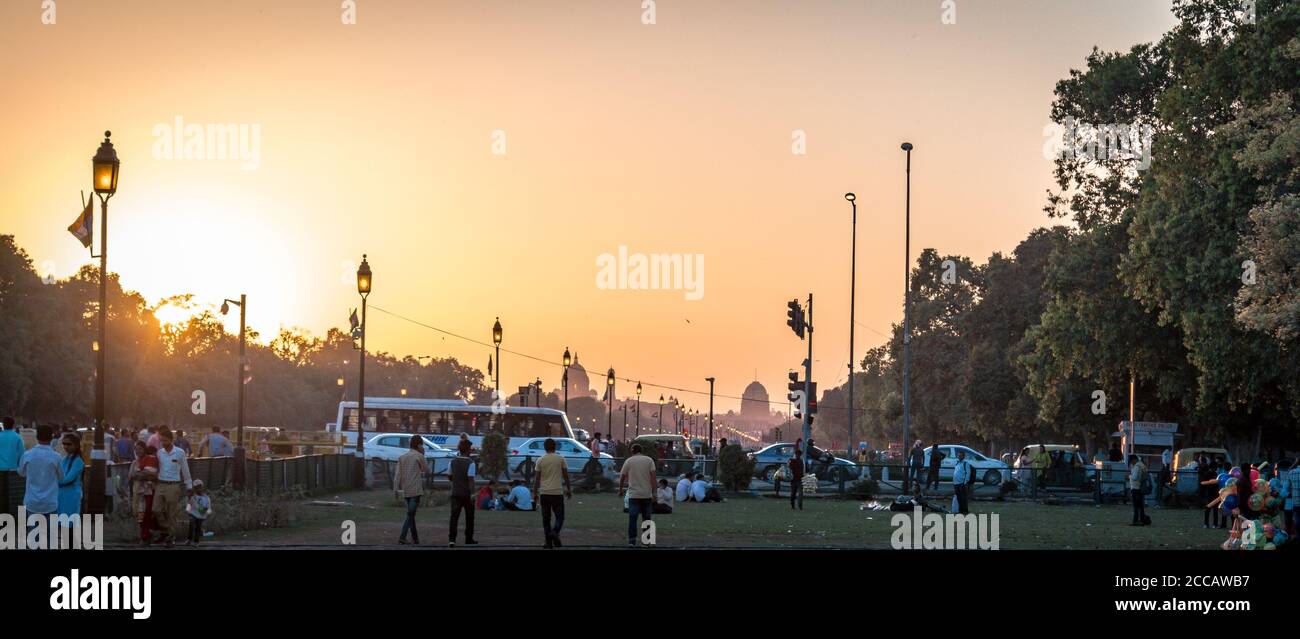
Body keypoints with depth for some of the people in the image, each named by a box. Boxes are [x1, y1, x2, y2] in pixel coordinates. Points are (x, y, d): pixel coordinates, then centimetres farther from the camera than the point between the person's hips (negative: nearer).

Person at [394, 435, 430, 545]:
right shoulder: (419, 456, -6)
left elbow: (398, 475, 3)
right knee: (410, 514, -8)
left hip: (405, 490, 6)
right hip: (416, 490, -6)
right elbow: (426, 471, 6)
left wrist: (396, 489, 3)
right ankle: (402, 536, -21)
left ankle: (415, 538, 20)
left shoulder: (402, 457, 9)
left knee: (411, 514, 15)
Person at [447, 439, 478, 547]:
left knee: (454, 516, -3)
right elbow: (471, 480, -18)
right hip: (467, 493, -3)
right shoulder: (470, 463, -13)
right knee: (469, 517, 14)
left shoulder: (453, 462, 3)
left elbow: (450, 476, 14)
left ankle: (451, 539, -19)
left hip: (455, 493, 3)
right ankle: (469, 539, 23)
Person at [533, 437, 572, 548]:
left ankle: (549, 542, 4)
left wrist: (535, 493, 9)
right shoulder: (560, 459, 0)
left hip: (544, 493, 1)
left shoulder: (540, 460, 2)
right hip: (557, 492, -1)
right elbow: (565, 476, 4)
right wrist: (569, 490, 14)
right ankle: (555, 532, -21)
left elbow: (537, 479, 3)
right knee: (559, 516, 6)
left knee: (546, 518, 8)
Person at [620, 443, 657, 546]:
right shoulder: (649, 460, 3)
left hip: (633, 494, -1)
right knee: (646, 518, 11)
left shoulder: (628, 461, 3)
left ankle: (632, 540, -11)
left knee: (632, 518, -3)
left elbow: (622, 477, 7)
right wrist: (653, 492, -4)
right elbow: (653, 476, -4)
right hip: (647, 494, 1)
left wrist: (620, 490, 22)